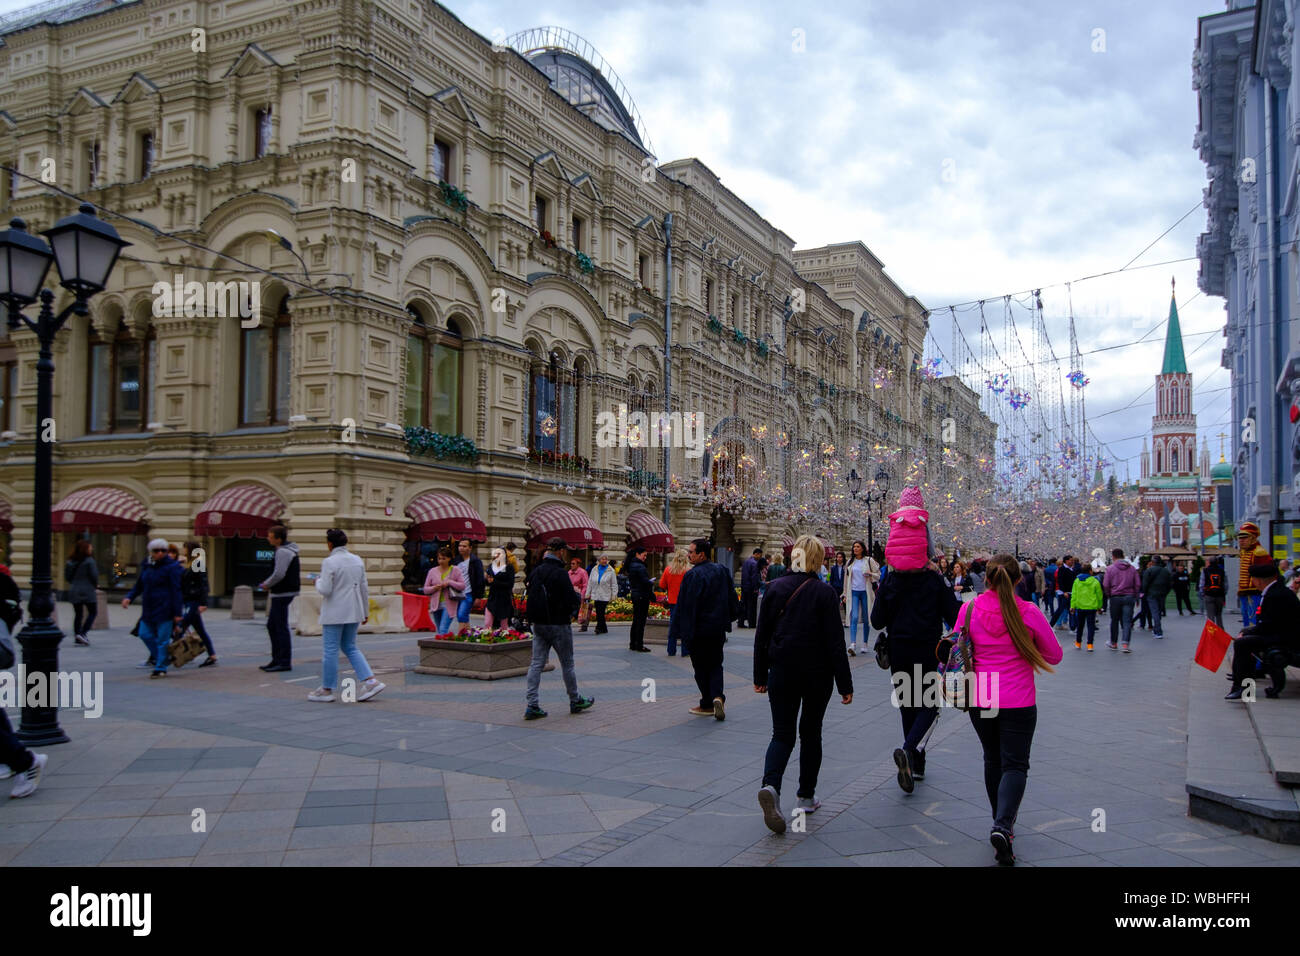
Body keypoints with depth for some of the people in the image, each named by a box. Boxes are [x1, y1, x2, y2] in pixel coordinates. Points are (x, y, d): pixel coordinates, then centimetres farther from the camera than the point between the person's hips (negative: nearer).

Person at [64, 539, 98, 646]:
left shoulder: (70, 562, 5)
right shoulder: (89, 561, -13)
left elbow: (67, 577, 9)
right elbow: (94, 576, -13)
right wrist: (95, 585, 6)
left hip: (74, 592, 6)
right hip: (87, 591, -6)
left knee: (78, 614, 13)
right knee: (93, 612, 5)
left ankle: (77, 636, 12)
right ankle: (83, 633, -9)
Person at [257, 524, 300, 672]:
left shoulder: (283, 552, -17)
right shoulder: (287, 550, 15)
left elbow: (279, 574, -24)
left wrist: (267, 584, -8)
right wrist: (268, 583, 12)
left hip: (282, 594, -10)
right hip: (279, 593, 10)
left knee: (281, 628, -6)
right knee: (272, 626, 16)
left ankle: (285, 662, -3)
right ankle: (277, 660, 21)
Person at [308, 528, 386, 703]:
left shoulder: (329, 562, -14)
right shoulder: (357, 560, 6)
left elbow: (325, 590, -19)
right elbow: (364, 589, 9)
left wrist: (318, 582, 3)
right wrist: (365, 612, 17)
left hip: (334, 613, -7)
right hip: (354, 612, 7)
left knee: (330, 650, 4)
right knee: (350, 647, 16)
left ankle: (327, 690, 12)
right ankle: (371, 681, 5)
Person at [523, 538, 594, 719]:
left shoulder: (536, 571, 5)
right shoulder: (559, 573, -18)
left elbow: (531, 594, 15)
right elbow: (572, 600, -19)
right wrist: (578, 595, 1)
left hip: (538, 624, 6)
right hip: (558, 625, -6)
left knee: (536, 663, 5)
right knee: (567, 665, 8)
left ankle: (532, 705, 0)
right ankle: (575, 701, 22)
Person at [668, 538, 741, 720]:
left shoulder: (693, 575, -18)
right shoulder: (722, 570, 3)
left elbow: (686, 606, -18)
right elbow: (732, 598, 12)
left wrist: (681, 632, -14)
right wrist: (727, 619, 25)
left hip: (699, 630, -6)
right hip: (718, 628, 6)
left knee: (701, 667, 8)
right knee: (715, 665, 14)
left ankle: (707, 705, 13)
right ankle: (717, 696, -7)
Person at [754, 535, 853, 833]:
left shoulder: (776, 588, 0)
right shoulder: (824, 592, -9)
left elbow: (762, 635, 4)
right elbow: (834, 641, -10)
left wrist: (760, 676, 13)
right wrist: (845, 684, -5)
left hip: (782, 673, 2)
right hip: (817, 674, -2)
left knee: (782, 733, 5)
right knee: (810, 732, 15)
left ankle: (770, 785, -20)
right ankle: (806, 796, 23)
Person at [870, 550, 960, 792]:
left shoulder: (888, 582, -2)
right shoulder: (936, 580, -8)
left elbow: (877, 622, -1)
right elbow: (955, 616, -7)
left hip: (898, 654, 3)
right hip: (928, 652, -2)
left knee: (908, 706, 16)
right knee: (929, 705, 7)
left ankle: (916, 763, 21)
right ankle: (908, 749, -18)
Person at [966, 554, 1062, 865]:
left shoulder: (970, 609, -7)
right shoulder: (1029, 613, -11)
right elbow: (1054, 655, 0)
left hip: (979, 701, 2)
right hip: (1018, 702, -2)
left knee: (993, 761, 19)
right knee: (1015, 764, 3)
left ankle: (1002, 825, 28)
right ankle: (1002, 826, -17)